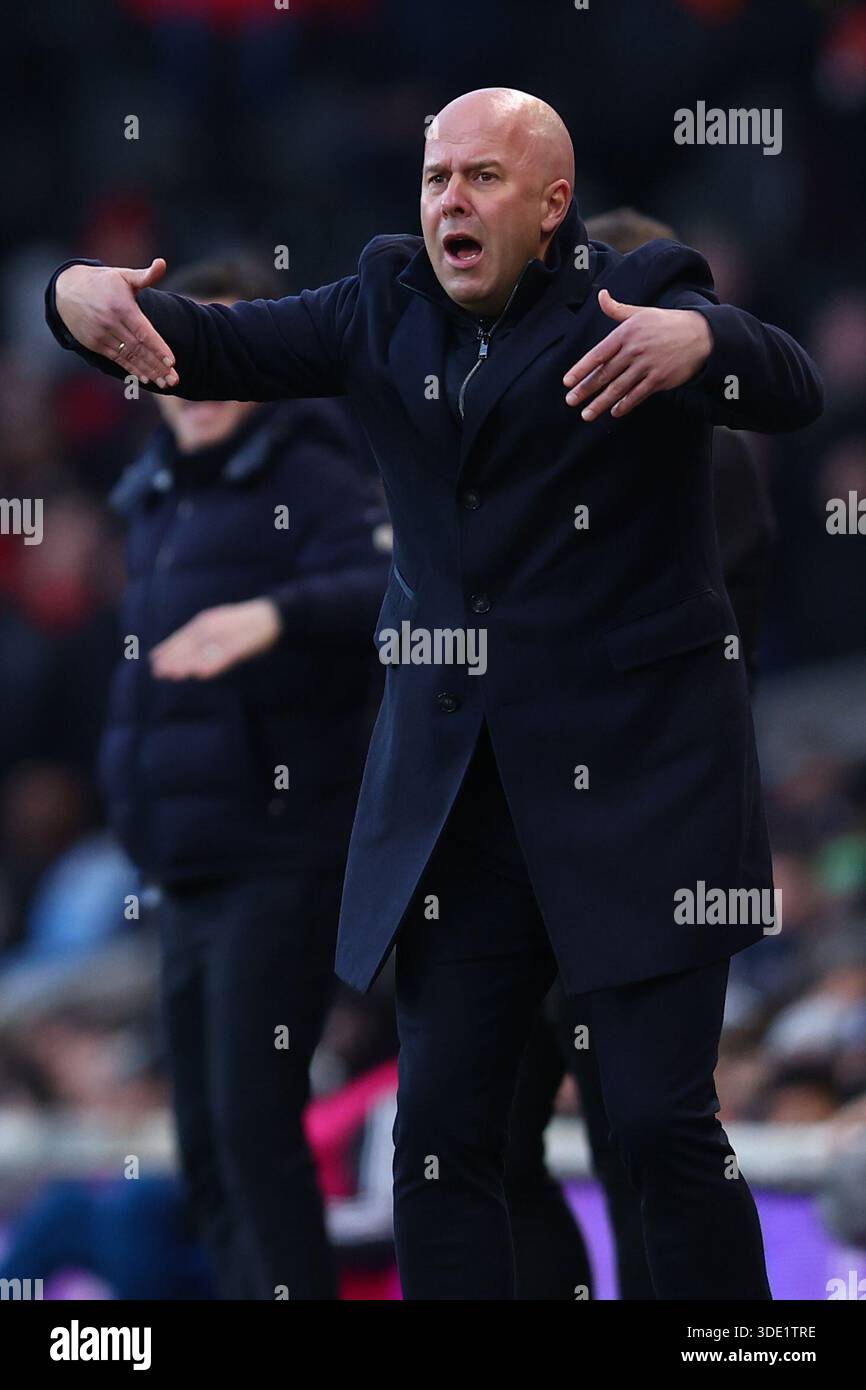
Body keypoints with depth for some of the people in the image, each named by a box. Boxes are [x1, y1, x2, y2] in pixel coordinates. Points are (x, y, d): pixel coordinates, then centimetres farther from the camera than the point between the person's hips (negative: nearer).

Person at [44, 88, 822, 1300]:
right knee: (440, 1127, 5)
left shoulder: (636, 296, -8)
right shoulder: (389, 307, 8)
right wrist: (85, 299, -17)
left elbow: (792, 391, -23)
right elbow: (223, 348, 5)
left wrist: (701, 342, -46)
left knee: (661, 1119, -8)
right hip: (454, 788, 5)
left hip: (635, 779, -5)